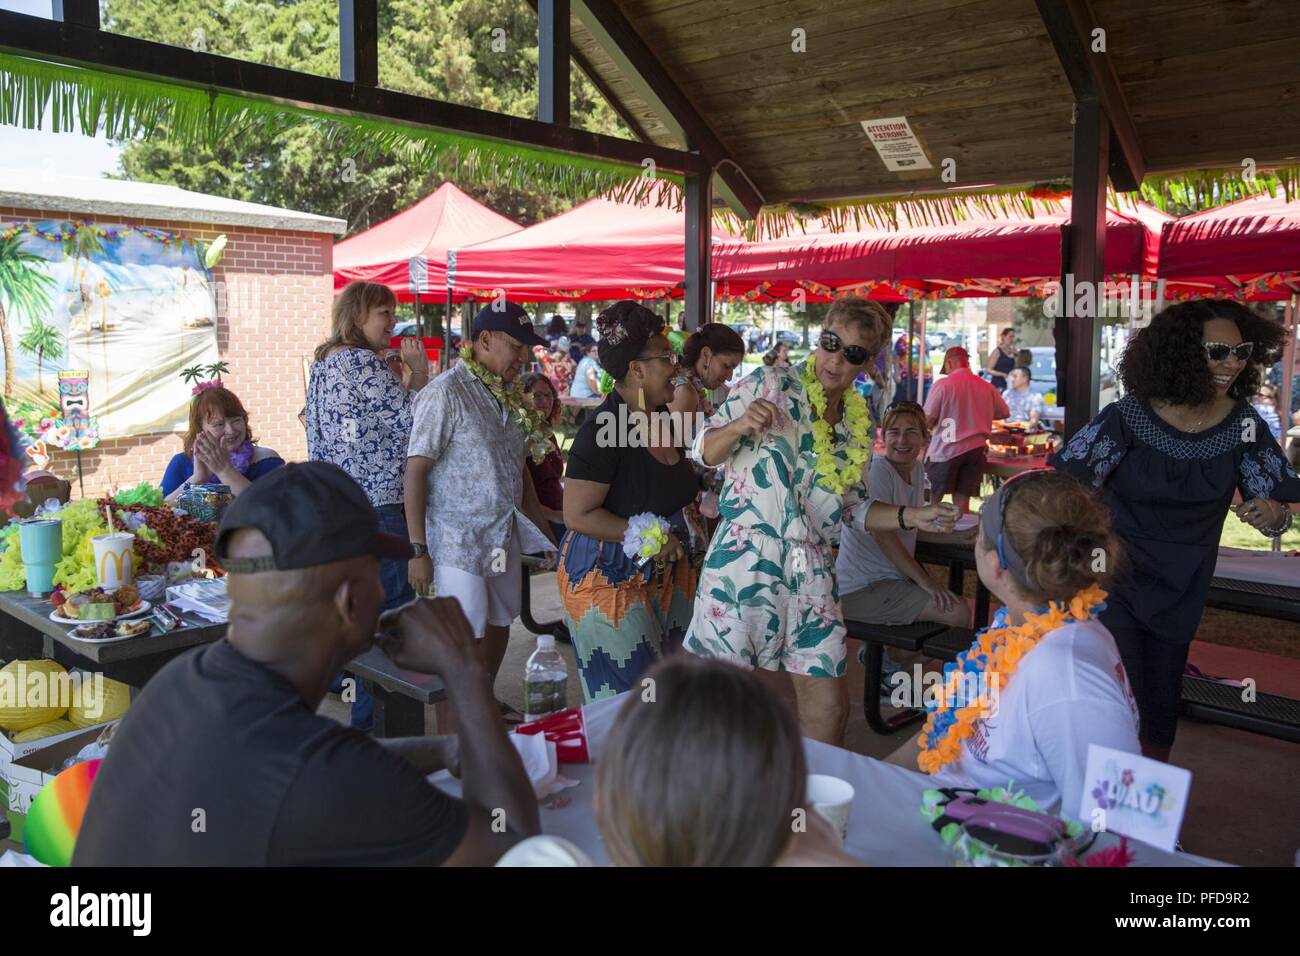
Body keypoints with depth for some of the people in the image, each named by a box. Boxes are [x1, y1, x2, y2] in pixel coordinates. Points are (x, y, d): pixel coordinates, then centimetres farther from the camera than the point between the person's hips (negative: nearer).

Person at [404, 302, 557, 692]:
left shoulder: (511, 396, 9)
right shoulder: (446, 393, -13)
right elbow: (415, 472, -15)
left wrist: (544, 531, 16)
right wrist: (418, 550, -17)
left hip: (504, 538, 8)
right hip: (459, 543, -7)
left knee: (499, 624, 17)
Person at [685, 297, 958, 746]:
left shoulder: (858, 422, 12)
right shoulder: (770, 385, -4)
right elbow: (704, 452, -3)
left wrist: (913, 516, 4)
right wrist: (739, 426, -23)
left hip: (810, 575, 5)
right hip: (744, 566, -4)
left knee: (828, 707, 5)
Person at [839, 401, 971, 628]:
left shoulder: (917, 470, 10)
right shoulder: (876, 470, -15)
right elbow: (881, 534, -21)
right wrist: (926, 582, -18)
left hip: (892, 580, 9)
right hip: (860, 590, -9)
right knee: (959, 612, -16)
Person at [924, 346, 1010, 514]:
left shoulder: (943, 385, -8)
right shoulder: (987, 387, 6)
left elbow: (927, 420, -10)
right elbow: (1004, 413, 19)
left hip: (946, 450, -4)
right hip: (976, 449, 4)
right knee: (962, 499, 8)